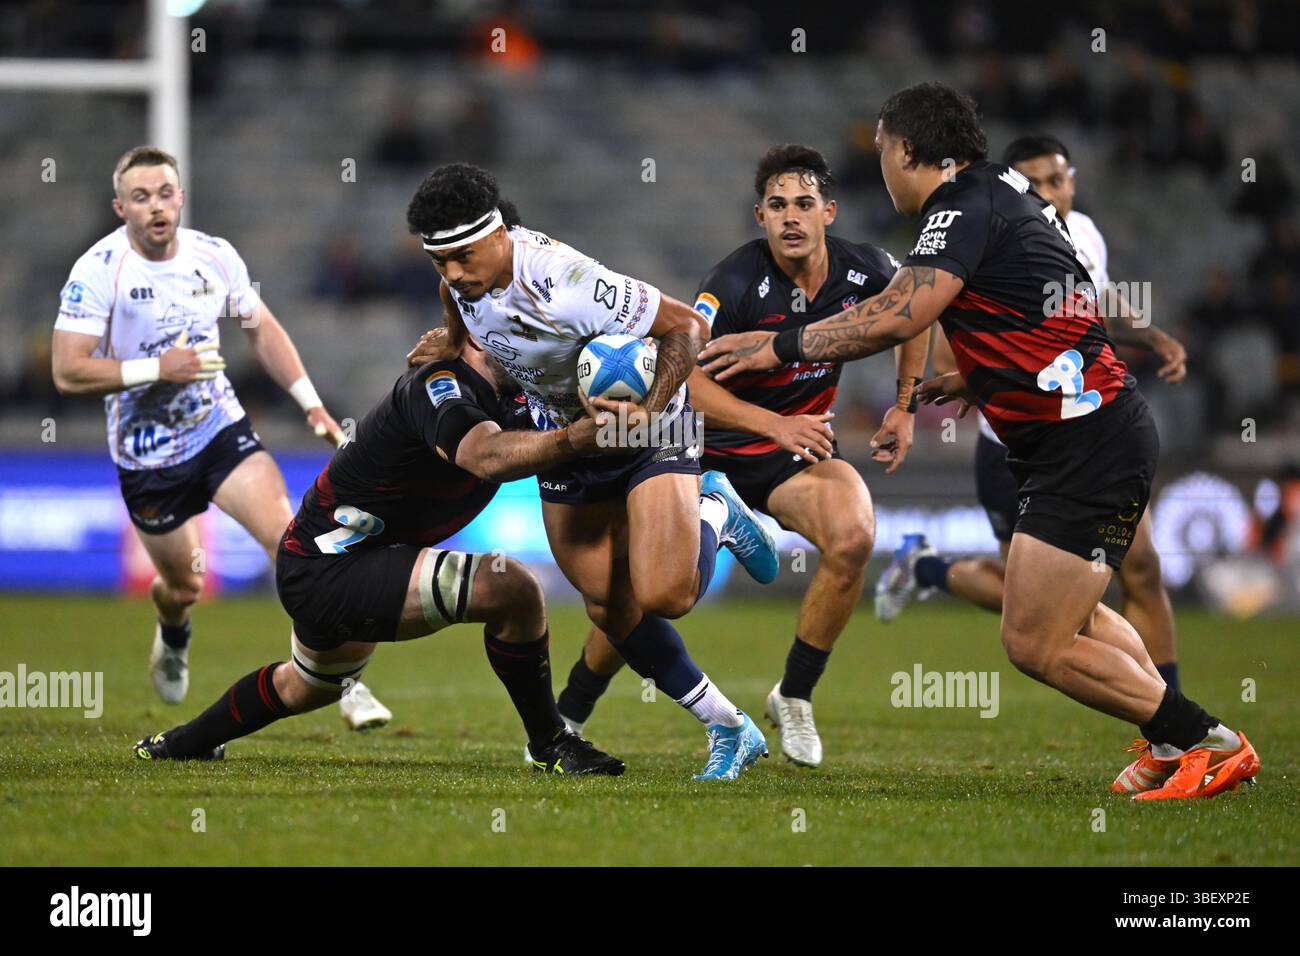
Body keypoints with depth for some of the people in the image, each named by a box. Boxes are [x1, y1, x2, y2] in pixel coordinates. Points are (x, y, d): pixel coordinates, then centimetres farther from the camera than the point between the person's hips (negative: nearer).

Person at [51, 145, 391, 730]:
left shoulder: (214, 256, -4)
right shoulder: (98, 271, -17)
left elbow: (262, 329, 12)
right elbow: (68, 372, -21)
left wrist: (311, 404, 6)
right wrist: (159, 368, -29)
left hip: (221, 429, 2)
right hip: (147, 456, -2)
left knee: (285, 533, -20)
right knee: (182, 585, 12)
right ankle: (173, 638, 51)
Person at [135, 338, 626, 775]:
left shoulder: (509, 401, 3)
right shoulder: (439, 386, -25)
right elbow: (486, 456, -44)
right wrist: (576, 438, -56)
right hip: (328, 571, -11)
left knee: (309, 686, 38)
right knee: (511, 590, -25)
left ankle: (184, 742, 60)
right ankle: (549, 743, -9)